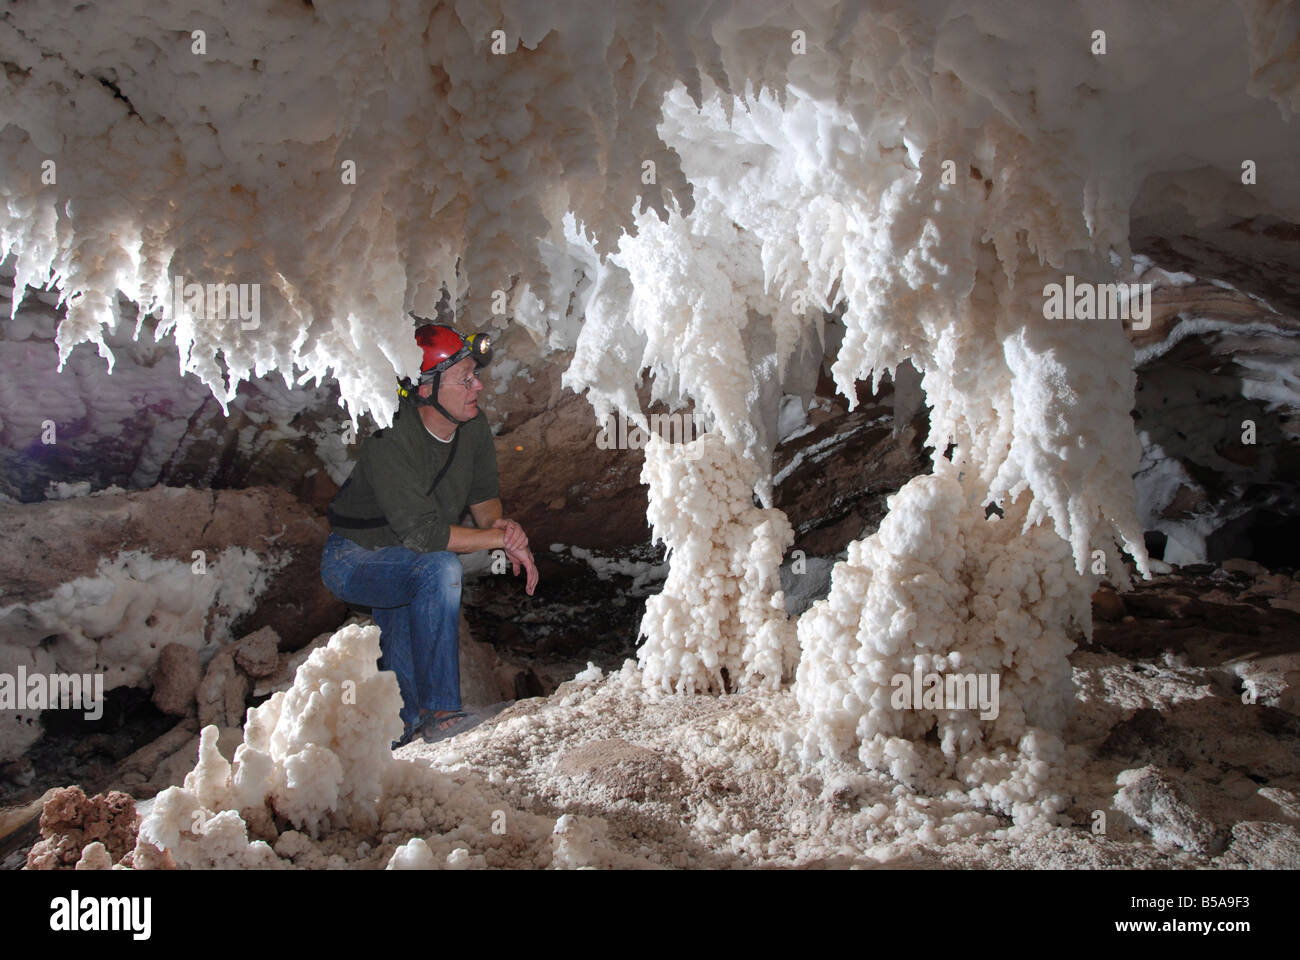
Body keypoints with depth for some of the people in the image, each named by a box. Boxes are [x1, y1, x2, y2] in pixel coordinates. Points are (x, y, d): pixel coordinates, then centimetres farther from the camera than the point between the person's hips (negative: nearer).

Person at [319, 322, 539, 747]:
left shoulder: (474, 425, -10)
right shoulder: (389, 442, -31)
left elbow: (483, 492, 4)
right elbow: (422, 533, -35)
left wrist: (499, 523, -20)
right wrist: (500, 538, -28)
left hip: (402, 559, 7)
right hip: (352, 559, -7)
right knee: (440, 568, -33)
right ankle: (442, 711, -23)